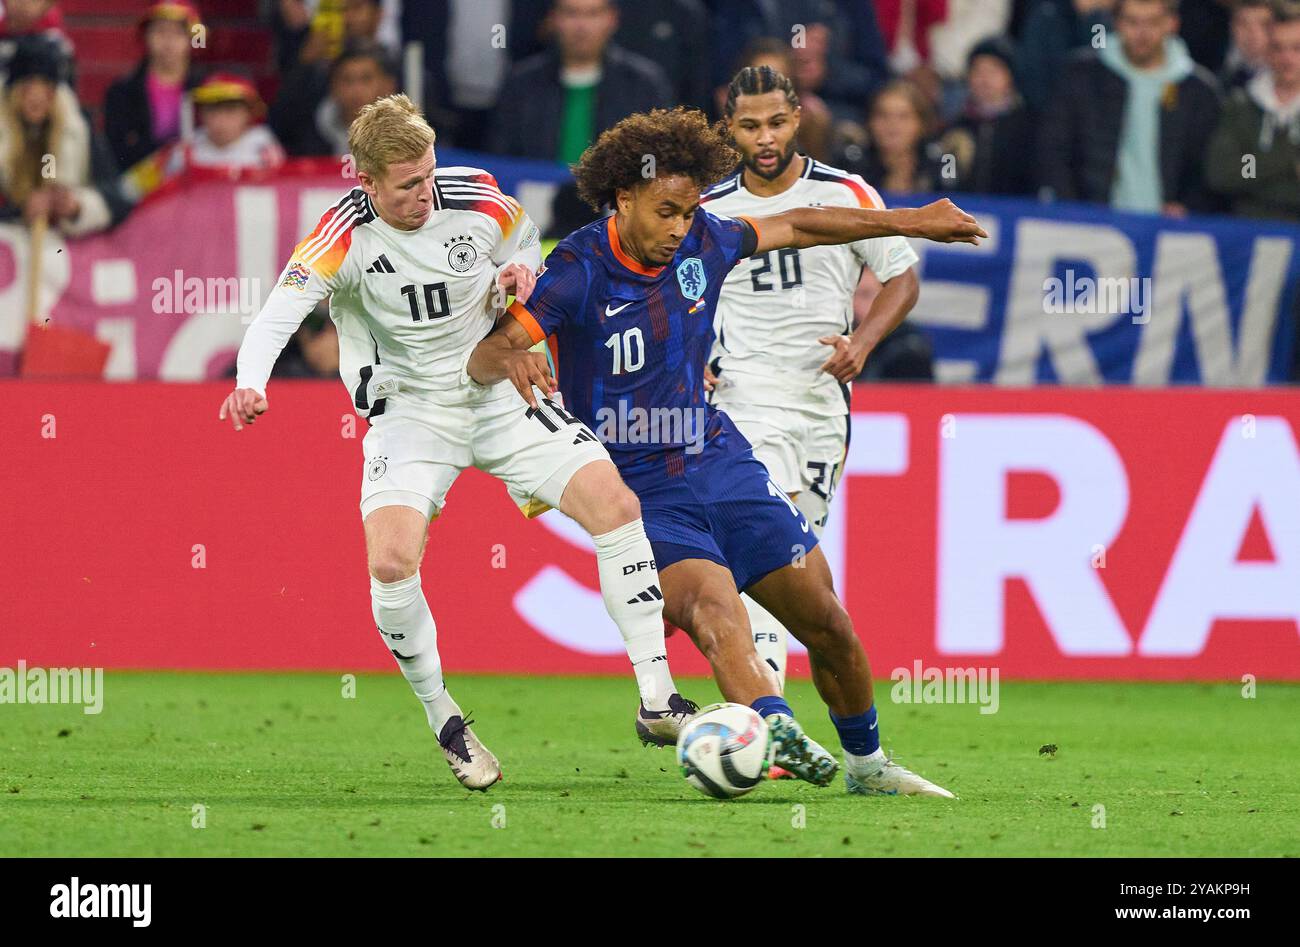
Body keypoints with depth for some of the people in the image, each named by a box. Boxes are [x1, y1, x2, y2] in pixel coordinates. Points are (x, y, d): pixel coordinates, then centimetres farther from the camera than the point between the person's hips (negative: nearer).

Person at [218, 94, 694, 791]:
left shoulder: (479, 203, -9)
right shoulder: (346, 236, -19)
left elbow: (525, 248, 14)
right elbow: (276, 316, -28)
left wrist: (519, 275, -10)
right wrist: (250, 385, -49)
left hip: (500, 393, 2)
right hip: (409, 412, -2)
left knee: (616, 504, -15)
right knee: (391, 563, -24)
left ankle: (656, 701, -9)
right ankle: (445, 725, 0)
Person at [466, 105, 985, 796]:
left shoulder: (703, 243, -1)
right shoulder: (579, 269, -16)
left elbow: (796, 227, 17)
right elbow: (483, 357, -23)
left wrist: (911, 221, 23)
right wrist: (510, 360, -48)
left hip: (718, 460, 5)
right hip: (638, 490, -5)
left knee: (828, 624, 7)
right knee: (712, 601, -33)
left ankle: (867, 765, 28)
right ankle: (773, 729, -53)